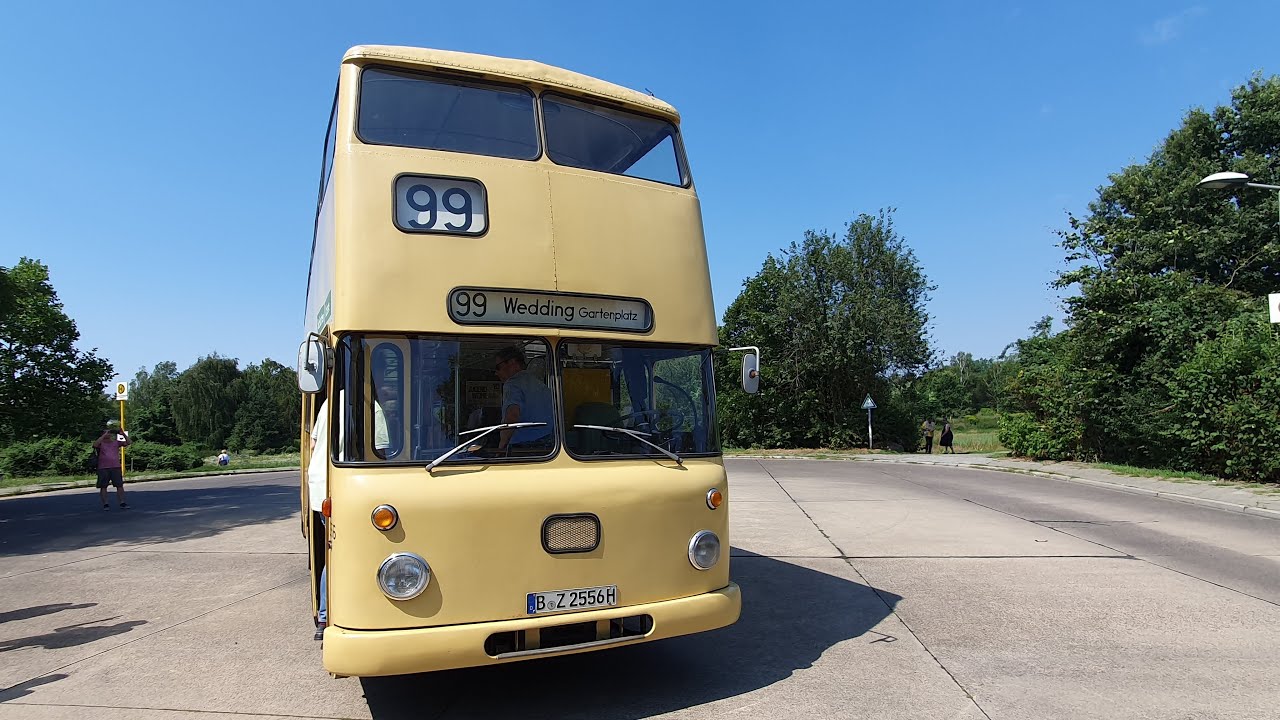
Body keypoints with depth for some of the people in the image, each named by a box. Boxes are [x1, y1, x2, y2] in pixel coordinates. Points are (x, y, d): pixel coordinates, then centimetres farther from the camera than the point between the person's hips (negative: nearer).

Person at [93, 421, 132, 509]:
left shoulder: (116, 442, 10)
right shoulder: (101, 443, 2)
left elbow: (129, 442, 3)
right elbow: (95, 444, -21)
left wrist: (123, 434, -9)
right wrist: (104, 435, -21)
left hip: (116, 467, 2)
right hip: (103, 468, -2)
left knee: (120, 485, 0)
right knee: (103, 487, 2)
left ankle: (122, 502, 4)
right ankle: (105, 504, 8)